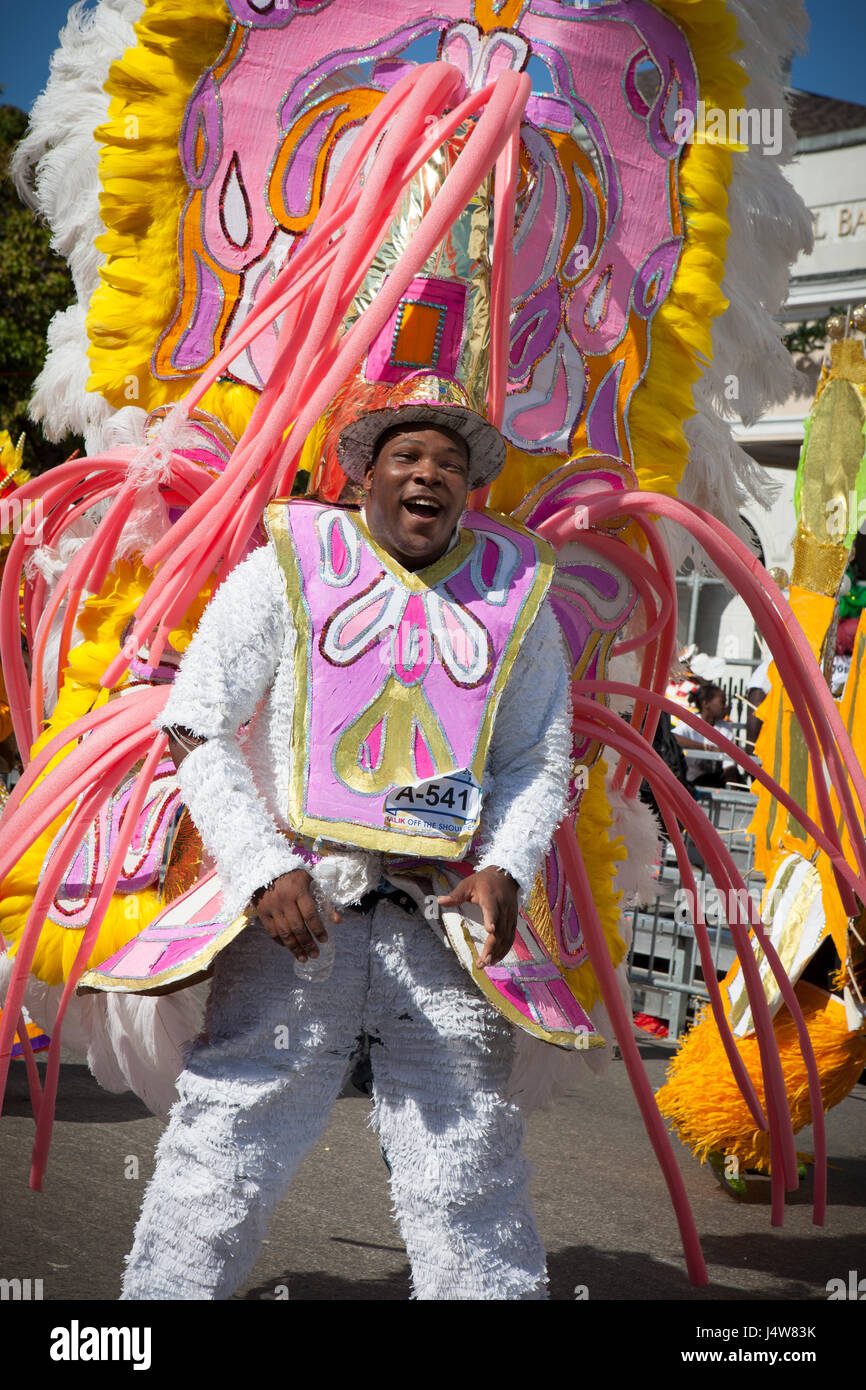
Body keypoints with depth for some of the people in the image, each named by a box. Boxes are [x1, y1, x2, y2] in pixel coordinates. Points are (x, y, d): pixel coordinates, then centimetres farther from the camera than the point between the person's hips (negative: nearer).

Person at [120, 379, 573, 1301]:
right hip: (294, 910, -2)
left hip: (445, 918, 2)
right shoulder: (289, 567, 5)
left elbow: (540, 760, 15)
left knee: (472, 1172, 6)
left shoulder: (515, 594, 13)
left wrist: (507, 868, -4)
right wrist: (265, 869, -12)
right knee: (226, 1146, -2)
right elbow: (197, 727, 1)